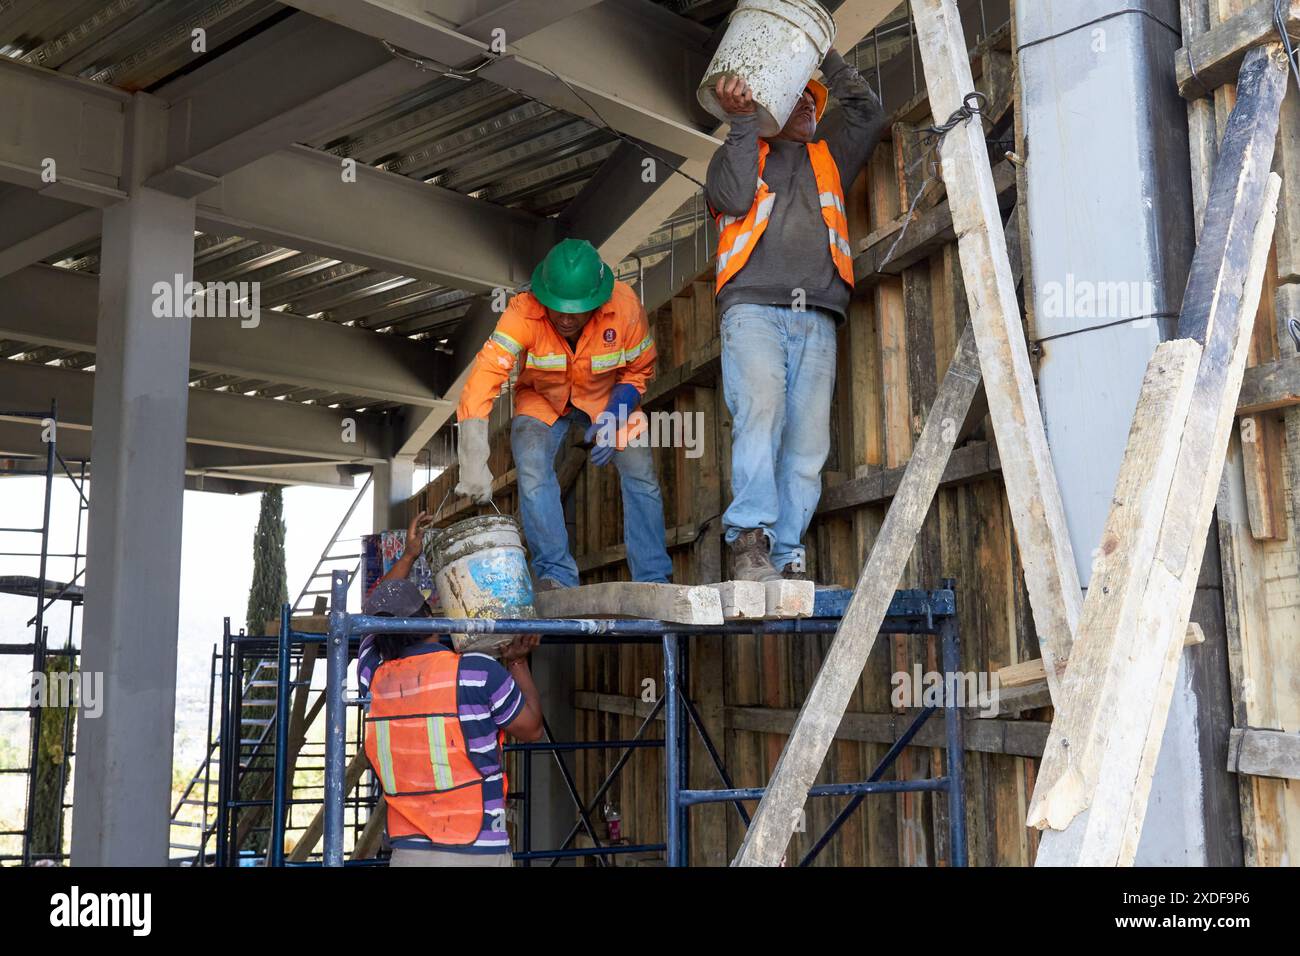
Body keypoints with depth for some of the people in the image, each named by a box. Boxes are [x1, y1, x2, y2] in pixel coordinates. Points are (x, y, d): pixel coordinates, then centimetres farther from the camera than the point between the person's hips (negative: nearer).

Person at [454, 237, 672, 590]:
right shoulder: (523, 312, -35)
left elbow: (638, 371, -10)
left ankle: (653, 581, 3)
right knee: (532, 472, -24)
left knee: (641, 474, -9)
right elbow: (483, 378, -43)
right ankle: (556, 575, -15)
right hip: (541, 399, -1)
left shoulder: (625, 306, -29)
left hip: (607, 398, 1)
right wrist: (475, 464, -52)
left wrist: (613, 419, -25)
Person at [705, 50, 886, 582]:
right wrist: (743, 120, -1)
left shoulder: (828, 159, 33)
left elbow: (868, 113, 23)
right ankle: (751, 540, -28)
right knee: (761, 414, -25)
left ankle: (787, 558, -9)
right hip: (753, 309, -3)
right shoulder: (742, 153, 22)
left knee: (808, 440, -8)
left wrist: (826, 57, 19)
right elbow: (735, 197, 1)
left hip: (816, 320, 4)